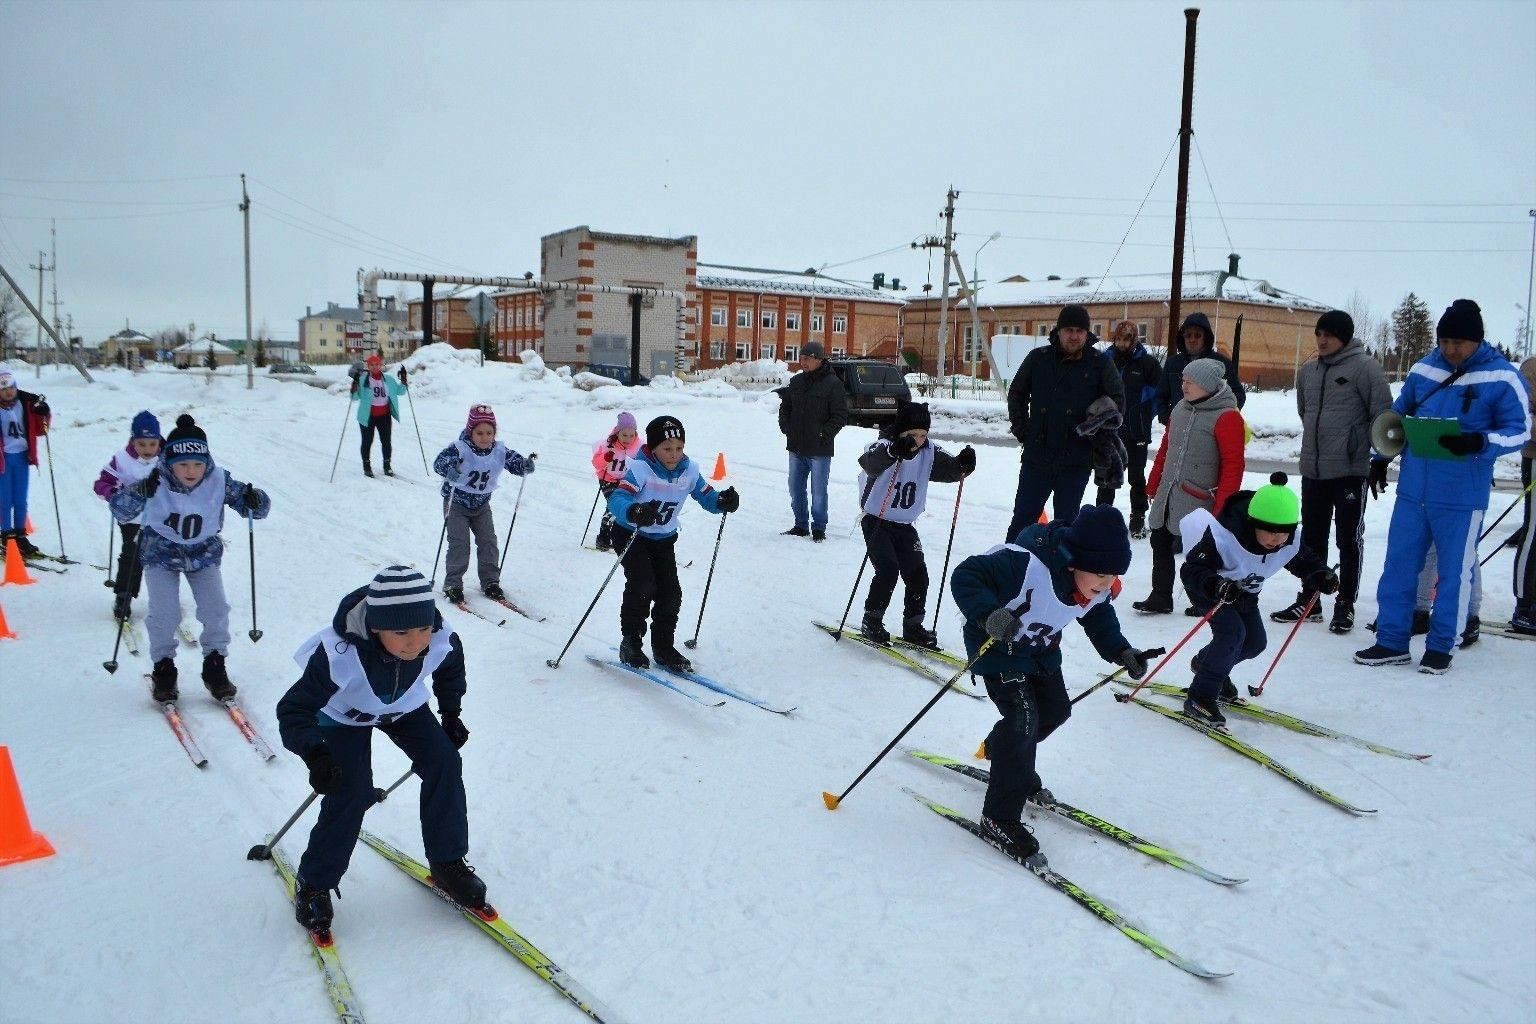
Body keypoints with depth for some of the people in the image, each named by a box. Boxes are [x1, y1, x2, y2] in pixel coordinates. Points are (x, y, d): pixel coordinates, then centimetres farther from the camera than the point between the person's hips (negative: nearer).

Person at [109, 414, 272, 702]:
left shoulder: (219, 481, -21)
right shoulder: (156, 481, -23)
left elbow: (254, 507, -14)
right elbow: (119, 511, -24)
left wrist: (254, 501, -39)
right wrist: (139, 492, -44)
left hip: (204, 553, 1)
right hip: (161, 553, -1)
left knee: (216, 611, -7)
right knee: (163, 615, -11)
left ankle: (215, 668, 14)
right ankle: (164, 669, 12)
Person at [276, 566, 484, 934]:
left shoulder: (443, 642, -32)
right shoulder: (338, 655, -44)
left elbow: (451, 671, -4)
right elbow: (293, 711, -36)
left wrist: (451, 714, 0)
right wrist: (315, 753, -51)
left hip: (405, 707, 4)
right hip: (344, 714, -3)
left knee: (444, 764, -10)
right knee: (352, 792, -17)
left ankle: (447, 863, 8)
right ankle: (314, 884, 5)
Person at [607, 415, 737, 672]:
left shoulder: (689, 470, -8)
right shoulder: (640, 469, -24)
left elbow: (707, 496, -2)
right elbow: (617, 500, -36)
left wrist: (722, 501, -26)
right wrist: (635, 512, -58)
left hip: (664, 539, 5)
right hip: (632, 535, -5)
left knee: (671, 592, -1)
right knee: (642, 586, -20)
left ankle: (664, 648, 16)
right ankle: (630, 644, -3)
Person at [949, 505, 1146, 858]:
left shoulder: (1098, 588, -12)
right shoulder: (1025, 564, -38)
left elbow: (1099, 619, 8)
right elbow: (966, 576, -38)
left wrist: (1121, 651, -7)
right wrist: (988, 614, -53)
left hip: (1042, 649, 8)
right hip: (998, 645, -8)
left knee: (1055, 710, 16)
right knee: (1023, 717, -18)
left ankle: (1000, 752, 45)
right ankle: (1000, 816, -7)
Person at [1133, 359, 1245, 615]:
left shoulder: (1227, 417, -14)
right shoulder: (1181, 408, 9)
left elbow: (1233, 466, -15)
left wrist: (1221, 507, -17)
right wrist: (1154, 485, 19)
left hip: (1198, 499, -7)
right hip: (1167, 495, 7)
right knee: (1160, 542, 10)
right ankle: (1160, 598, 19)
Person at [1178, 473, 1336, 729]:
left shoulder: (1290, 543, -19)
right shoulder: (1223, 538, -39)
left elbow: (1303, 560, 3)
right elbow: (1191, 571, -40)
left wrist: (1321, 575, -18)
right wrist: (1215, 586, -59)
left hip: (1244, 591, 7)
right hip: (1207, 588, -7)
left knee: (1255, 642, 7)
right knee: (1232, 631, -25)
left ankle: (1205, 663, 36)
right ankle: (1200, 698, -19)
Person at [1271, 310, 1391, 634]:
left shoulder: (1364, 366, -9)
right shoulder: (1308, 370, 10)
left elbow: (1383, 413, -10)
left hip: (1351, 469, -6)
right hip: (1312, 469, 6)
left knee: (1349, 539, 4)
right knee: (1312, 536, 12)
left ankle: (1345, 604, 13)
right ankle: (1308, 600, 22)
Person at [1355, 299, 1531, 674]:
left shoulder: (1502, 378, -8)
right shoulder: (1423, 369, 6)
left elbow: (1520, 432, -6)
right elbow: (1397, 415, 18)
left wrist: (1479, 442, -23)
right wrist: (1381, 457, 16)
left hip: (1462, 496, -4)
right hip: (1413, 488, 4)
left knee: (1455, 570, 6)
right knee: (1399, 564, 7)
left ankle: (1440, 646, 18)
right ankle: (1391, 641, 17)